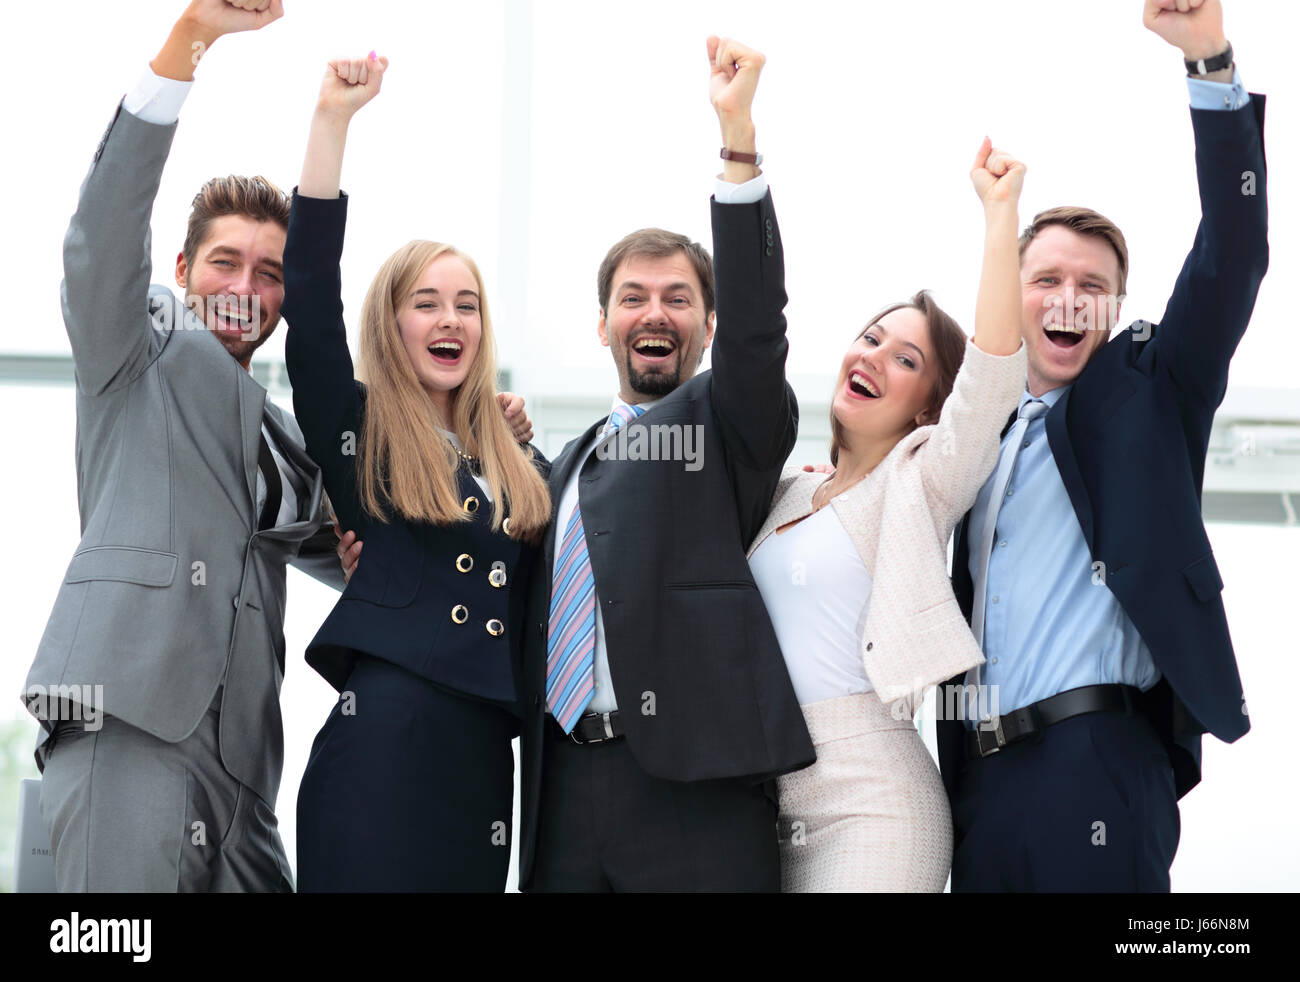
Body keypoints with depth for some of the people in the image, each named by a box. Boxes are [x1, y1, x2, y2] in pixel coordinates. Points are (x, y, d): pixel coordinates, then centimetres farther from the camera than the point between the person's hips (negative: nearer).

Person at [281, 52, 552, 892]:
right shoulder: (356, 430, 4)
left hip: (484, 750, 5)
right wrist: (333, 118, -12)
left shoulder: (516, 462, 17)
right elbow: (311, 292, -8)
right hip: (382, 744, -5)